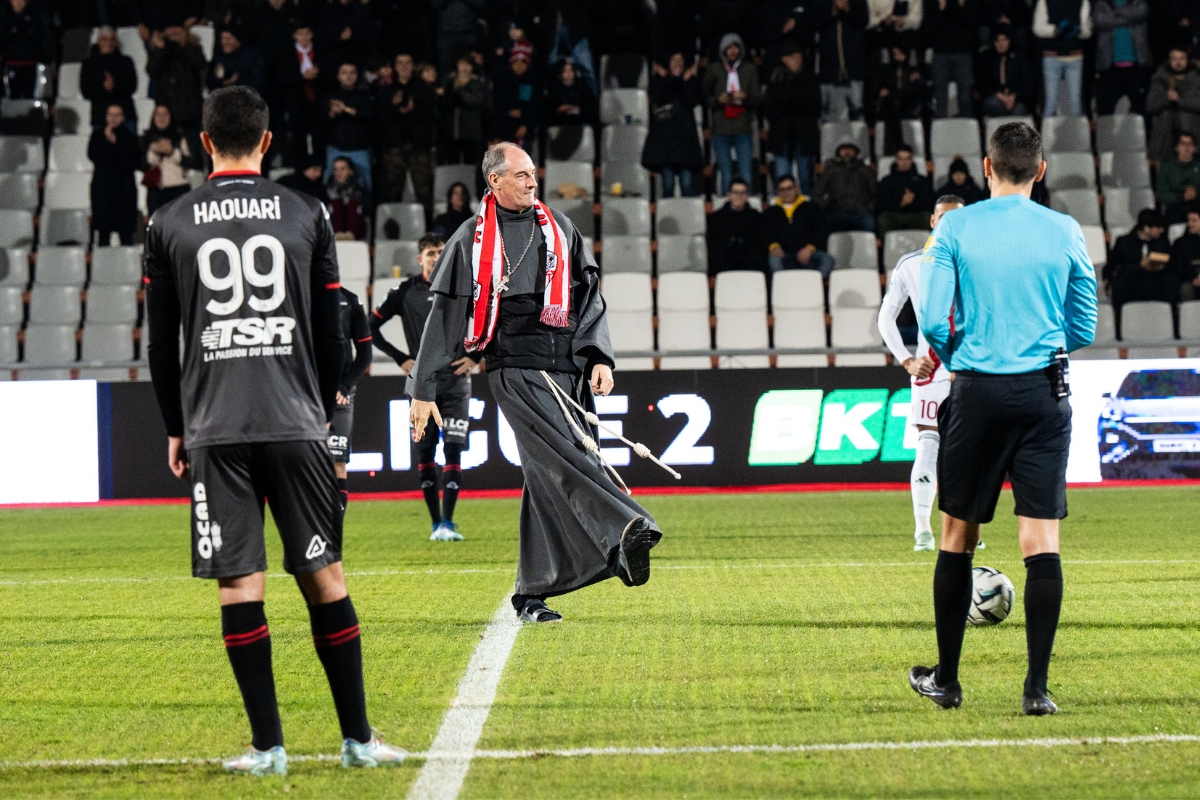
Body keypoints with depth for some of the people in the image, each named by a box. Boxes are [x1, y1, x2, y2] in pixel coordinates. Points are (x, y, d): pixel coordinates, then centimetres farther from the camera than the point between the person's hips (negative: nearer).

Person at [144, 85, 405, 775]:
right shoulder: (307, 215, 5)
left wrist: (176, 427, 18)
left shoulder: (169, 225, 5)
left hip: (213, 429, 0)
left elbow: (161, 344, 8)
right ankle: (358, 738, 8)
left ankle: (268, 746, -2)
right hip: (296, 422, 0)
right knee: (324, 575, 5)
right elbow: (332, 333, 9)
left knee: (239, 583, -1)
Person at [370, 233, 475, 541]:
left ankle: (447, 523, -11)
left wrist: (475, 356, 2)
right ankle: (436, 523, 9)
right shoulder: (406, 293, 4)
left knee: (453, 450, -9)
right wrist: (400, 359, 3)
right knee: (424, 451, 2)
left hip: (456, 380, -1)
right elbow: (372, 325, 9)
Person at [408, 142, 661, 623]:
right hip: (515, 368, -4)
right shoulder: (471, 241, 6)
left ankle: (531, 595, 9)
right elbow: (444, 316, 7)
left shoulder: (559, 228, 16)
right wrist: (423, 389, 5)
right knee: (562, 458, -23)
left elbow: (589, 295, 19)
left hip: (567, 368, 4)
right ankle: (625, 534, -42)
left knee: (548, 479, 3)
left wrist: (599, 356, 5)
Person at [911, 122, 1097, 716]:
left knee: (957, 537, 11)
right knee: (1041, 539, -1)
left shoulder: (955, 228, -2)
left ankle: (946, 679, 18)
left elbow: (930, 319, -7)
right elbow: (1084, 330, 7)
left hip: (976, 392, 0)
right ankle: (1036, 685, -7)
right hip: (1045, 393, 0)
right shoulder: (1066, 233, 2)